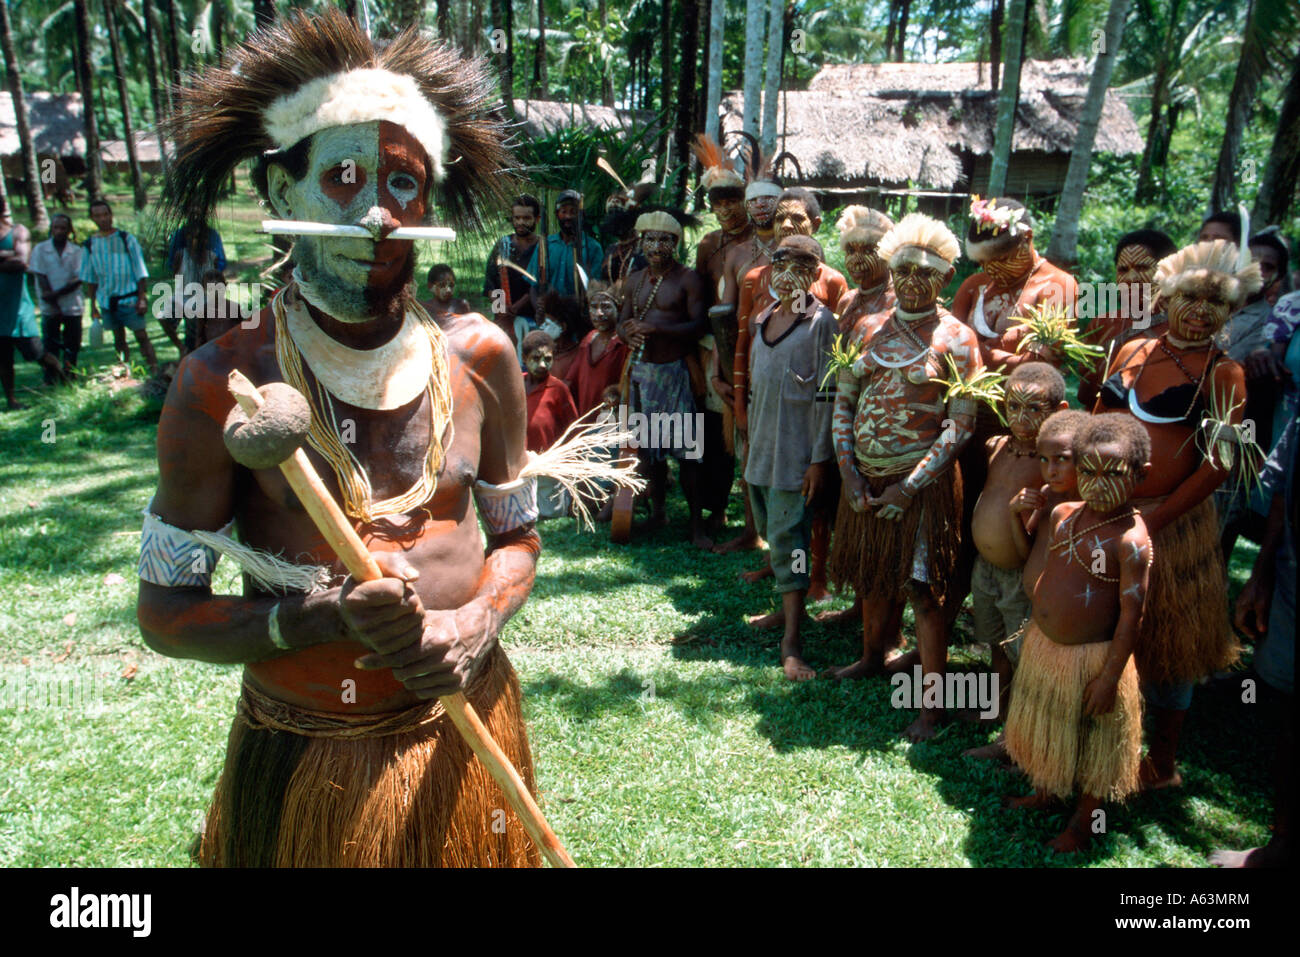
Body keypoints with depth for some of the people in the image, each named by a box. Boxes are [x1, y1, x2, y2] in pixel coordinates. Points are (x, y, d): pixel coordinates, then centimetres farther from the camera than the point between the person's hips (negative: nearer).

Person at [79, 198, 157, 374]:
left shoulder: (126, 239, -2)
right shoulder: (90, 244, 5)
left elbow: (140, 272, -1)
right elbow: (90, 278, 12)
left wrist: (142, 298, -7)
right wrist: (93, 305, 9)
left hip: (130, 298, -3)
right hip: (107, 300, 3)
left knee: (142, 336, -7)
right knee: (119, 341, 10)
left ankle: (154, 372, -7)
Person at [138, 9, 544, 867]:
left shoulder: (478, 358, -5)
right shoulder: (222, 384, -13)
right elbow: (168, 611, -8)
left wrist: (475, 625, -15)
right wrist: (323, 618, -24)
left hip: (464, 738, 3)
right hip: (306, 763, -2)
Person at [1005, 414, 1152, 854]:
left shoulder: (1131, 541, -23)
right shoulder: (1062, 515, -3)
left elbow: (1132, 614, -20)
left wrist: (1110, 675, -19)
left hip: (1090, 657, -7)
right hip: (1043, 646, 7)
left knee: (1092, 744, 14)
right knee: (1047, 728, 26)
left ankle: (1083, 823, 33)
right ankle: (1044, 792, 49)